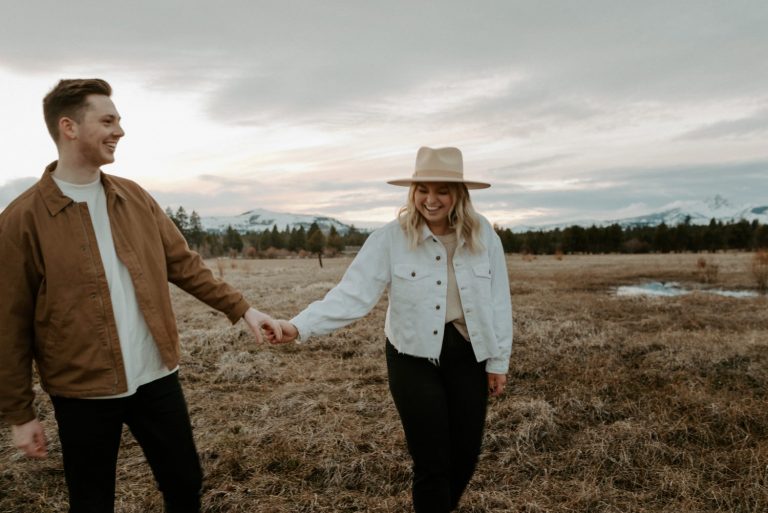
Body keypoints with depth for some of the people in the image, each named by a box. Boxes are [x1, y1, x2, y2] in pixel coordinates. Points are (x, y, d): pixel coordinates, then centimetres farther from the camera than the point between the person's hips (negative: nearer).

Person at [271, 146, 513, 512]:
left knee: (466, 453, 15)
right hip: (413, 358, -3)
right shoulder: (390, 238, -14)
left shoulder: (483, 236, -7)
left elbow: (498, 302, -1)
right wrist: (299, 326, -30)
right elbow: (352, 294, -19)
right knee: (431, 462, 3)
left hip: (468, 355, 3)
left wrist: (499, 360, 2)